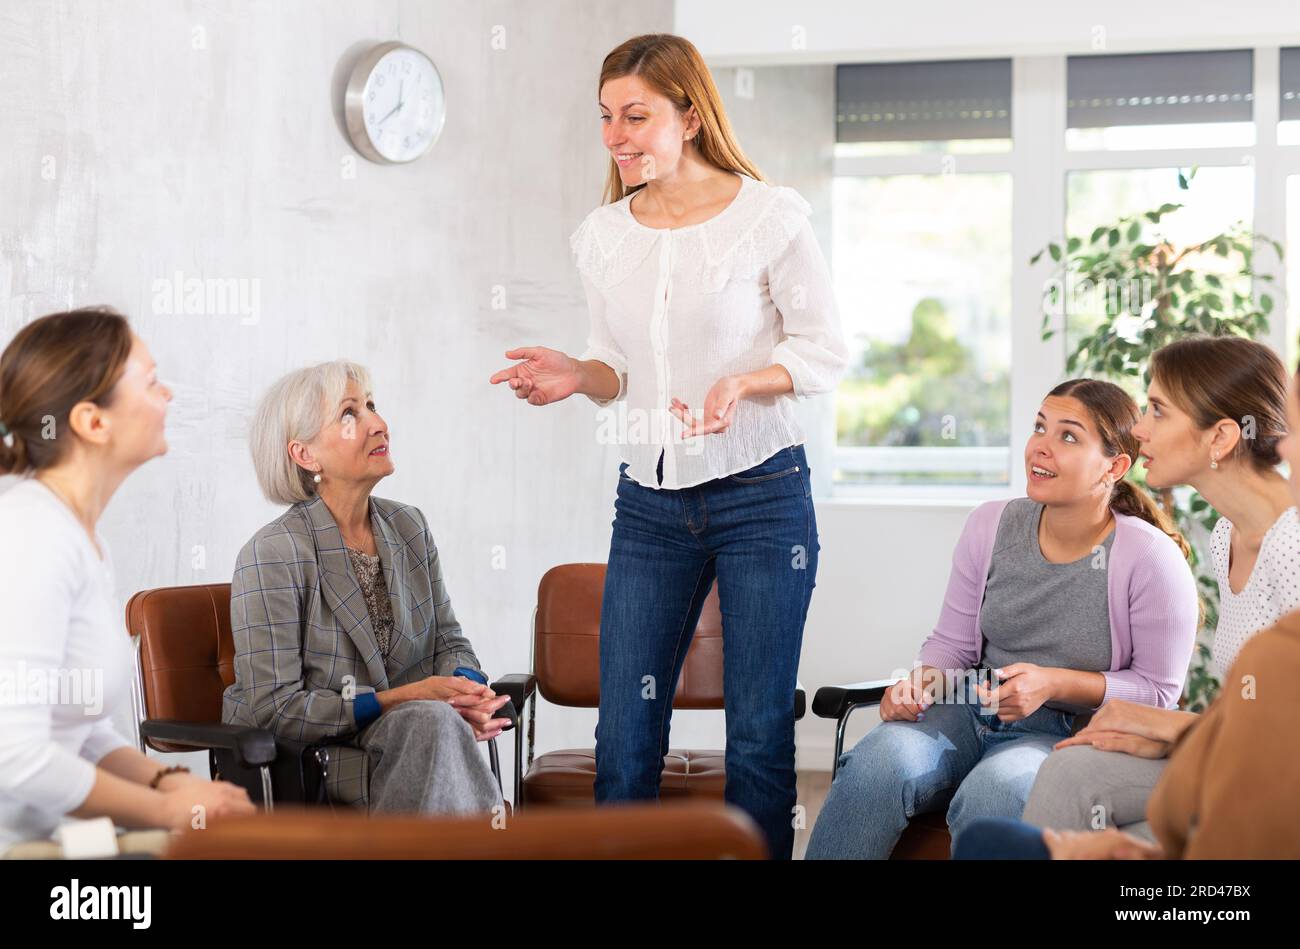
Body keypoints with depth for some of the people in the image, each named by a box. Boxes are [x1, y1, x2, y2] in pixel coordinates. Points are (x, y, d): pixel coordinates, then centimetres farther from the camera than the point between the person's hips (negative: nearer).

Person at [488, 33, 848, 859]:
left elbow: (826, 350, -3)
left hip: (761, 495, -4)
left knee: (759, 732, 1)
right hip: (650, 504, 4)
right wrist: (577, 375, -6)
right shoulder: (604, 235, 7)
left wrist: (743, 381, -21)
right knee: (625, 736, 3)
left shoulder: (769, 216, -7)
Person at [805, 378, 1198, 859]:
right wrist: (920, 684, -11)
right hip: (972, 711, 4)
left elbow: (1157, 690, -4)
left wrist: (1055, 684, -17)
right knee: (877, 763, -28)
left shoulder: (1150, 558, -10)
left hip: (1067, 733, -4)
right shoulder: (990, 525, 4)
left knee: (991, 793, -38)